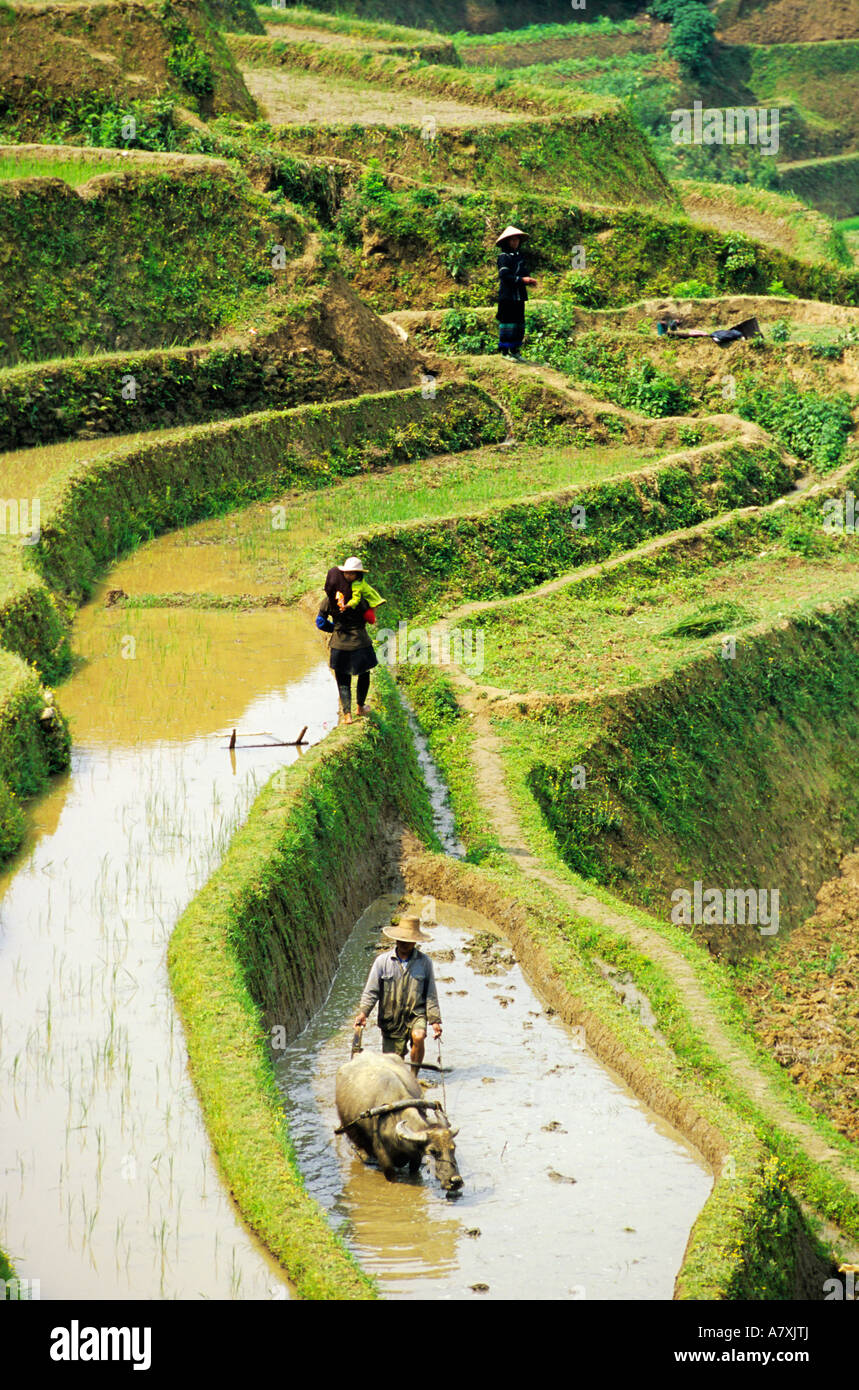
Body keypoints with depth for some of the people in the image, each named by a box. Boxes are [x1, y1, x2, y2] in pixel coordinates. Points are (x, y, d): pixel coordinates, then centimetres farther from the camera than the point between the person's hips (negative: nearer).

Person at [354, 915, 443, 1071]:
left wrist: (435, 1020, 3)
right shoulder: (382, 961, -1)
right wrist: (363, 1012, -13)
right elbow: (371, 991, 1)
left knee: (418, 1036, -33)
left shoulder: (424, 962, 1)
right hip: (391, 1020, 1)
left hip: (416, 1014, -1)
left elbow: (431, 995, 7)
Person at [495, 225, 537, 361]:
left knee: (519, 323, 10)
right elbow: (504, 275, -16)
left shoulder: (519, 256, 16)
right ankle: (504, 351, -1)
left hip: (519, 296, 8)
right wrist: (521, 279, -21)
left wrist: (530, 280, -5)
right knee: (507, 322, -6)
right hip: (507, 295, -8)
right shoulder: (504, 257, -7)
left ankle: (514, 350, 19)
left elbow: (524, 272, 18)